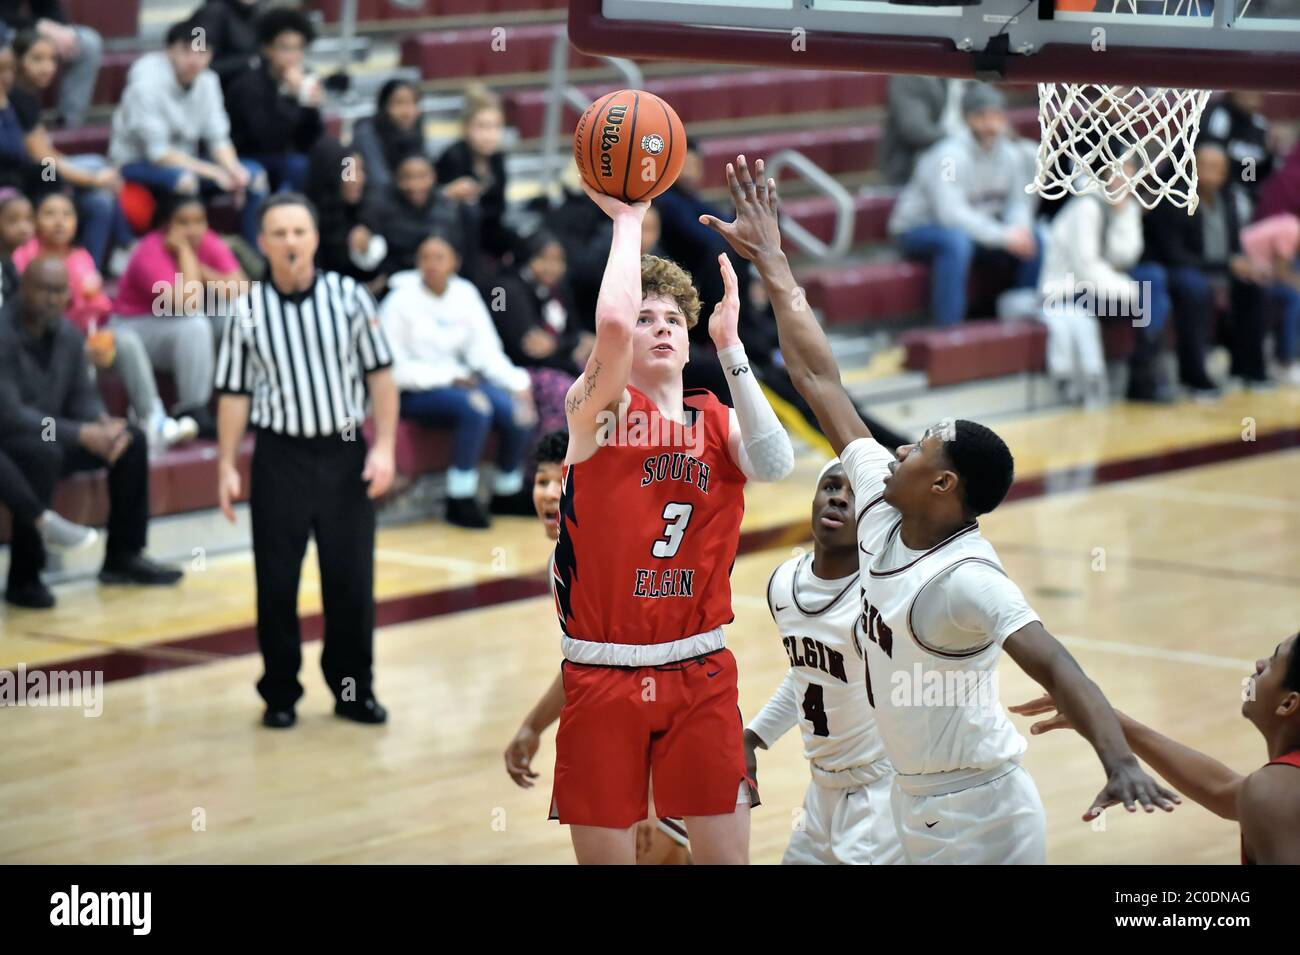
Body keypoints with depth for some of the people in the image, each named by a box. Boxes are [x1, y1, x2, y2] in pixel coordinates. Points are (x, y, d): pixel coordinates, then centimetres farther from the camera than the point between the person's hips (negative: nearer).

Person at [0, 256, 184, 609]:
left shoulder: (67, 333, 2)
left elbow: (82, 395, 8)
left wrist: (103, 423, -17)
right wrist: (81, 434, -31)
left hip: (51, 436, 8)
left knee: (130, 439, -2)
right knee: (44, 454, -38)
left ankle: (124, 556, 7)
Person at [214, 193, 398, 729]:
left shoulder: (349, 298, -1)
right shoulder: (248, 312, -1)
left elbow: (379, 375, 3)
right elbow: (235, 394, 4)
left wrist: (384, 447, -5)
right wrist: (227, 467, 0)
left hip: (345, 451, 0)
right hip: (280, 456, 0)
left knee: (352, 578, 4)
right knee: (276, 580, 3)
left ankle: (353, 689, 18)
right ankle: (280, 694, 16)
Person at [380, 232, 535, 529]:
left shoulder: (465, 295, 7)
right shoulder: (401, 301, -7)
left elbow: (487, 352, 4)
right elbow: (395, 369, -9)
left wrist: (517, 383, -12)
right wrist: (448, 378, -16)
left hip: (459, 380, 5)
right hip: (414, 393, -5)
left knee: (518, 413, -20)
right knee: (475, 407, -34)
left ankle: (507, 498, 0)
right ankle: (459, 503, -24)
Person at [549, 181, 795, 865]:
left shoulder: (719, 422, 6)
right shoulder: (597, 410, -5)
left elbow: (775, 464, -17)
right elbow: (611, 324, -26)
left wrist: (730, 348, -17)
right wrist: (627, 220, -14)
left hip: (700, 670, 3)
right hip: (602, 673, -3)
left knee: (727, 853, 3)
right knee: (604, 853, 4)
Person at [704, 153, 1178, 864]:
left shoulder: (965, 580, -24)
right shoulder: (881, 508, -1)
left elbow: (1057, 669, -36)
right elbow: (819, 382, 5)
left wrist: (1120, 762, -52)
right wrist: (772, 266, 10)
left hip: (979, 824, -9)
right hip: (920, 807, 9)